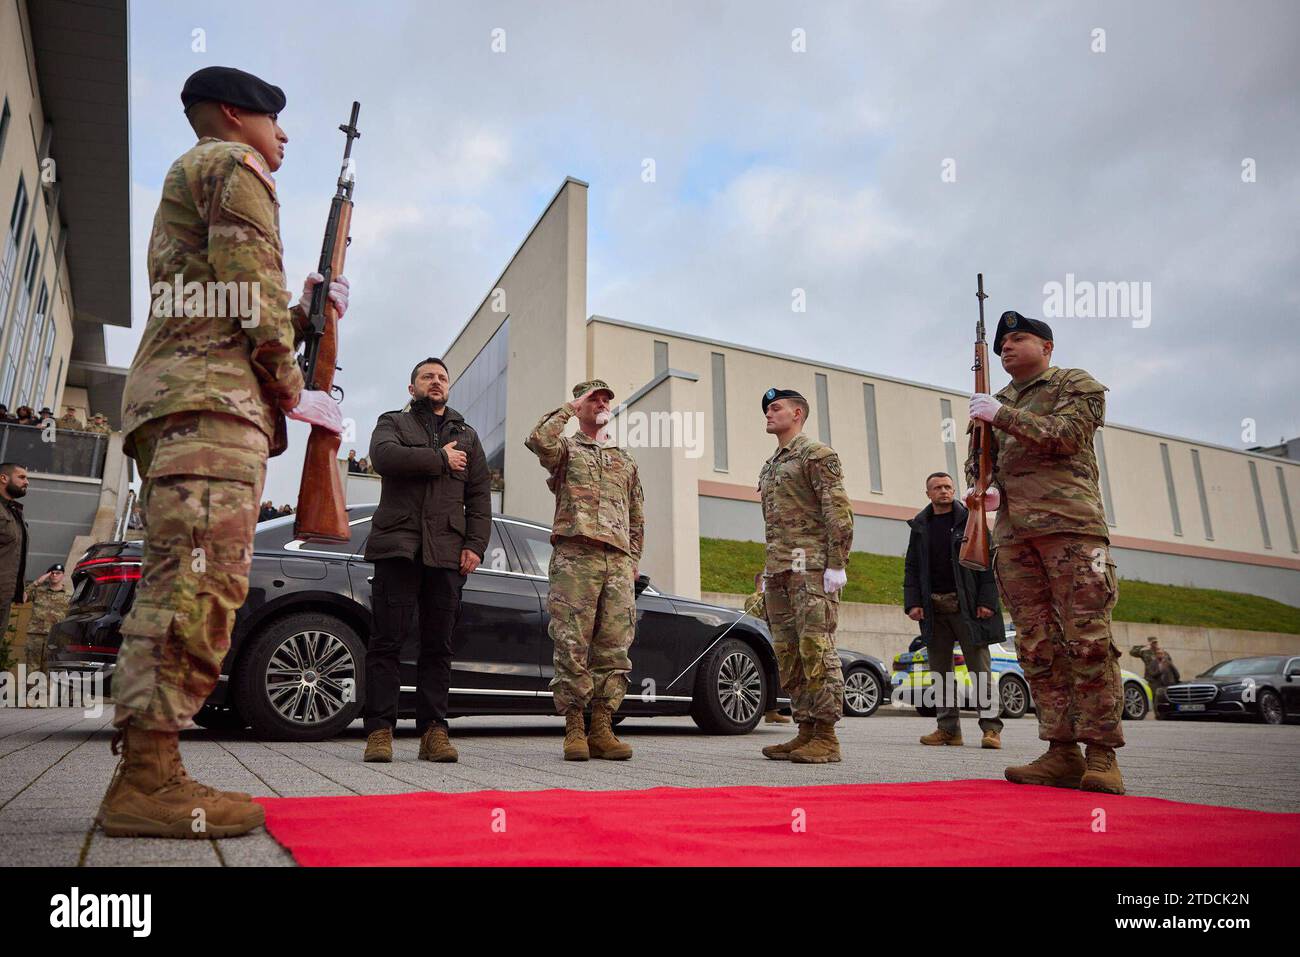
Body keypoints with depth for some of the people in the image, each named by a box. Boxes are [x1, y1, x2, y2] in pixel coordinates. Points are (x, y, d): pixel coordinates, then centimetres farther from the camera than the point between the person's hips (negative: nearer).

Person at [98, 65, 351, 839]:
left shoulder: (188, 182, 36)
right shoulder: (231, 164, 6)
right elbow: (251, 287, -10)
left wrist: (309, 314, 21)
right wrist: (296, 393, -6)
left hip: (173, 408, 10)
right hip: (210, 399, -10)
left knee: (179, 588, 4)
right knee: (199, 582, -17)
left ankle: (146, 777, 5)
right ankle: (146, 780, -19)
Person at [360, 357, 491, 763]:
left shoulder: (467, 436, 22)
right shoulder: (393, 423, 15)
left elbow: (479, 496, 15)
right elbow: (385, 455, -11)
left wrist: (475, 544, 2)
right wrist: (441, 459, -5)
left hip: (447, 551, 3)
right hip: (399, 545, -2)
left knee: (438, 645, 2)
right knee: (388, 639, -4)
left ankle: (433, 729, 5)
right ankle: (379, 729, 0)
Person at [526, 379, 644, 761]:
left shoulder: (626, 460, 26)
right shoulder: (565, 448, 13)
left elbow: (637, 517, 25)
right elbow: (537, 440, -13)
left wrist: (633, 561, 14)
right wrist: (569, 408, -1)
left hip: (618, 562, 4)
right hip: (575, 557, -4)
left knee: (613, 647, 0)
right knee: (572, 645, -6)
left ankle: (602, 729, 5)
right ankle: (574, 730, 2)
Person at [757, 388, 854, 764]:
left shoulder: (816, 454, -1)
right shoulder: (769, 467, 24)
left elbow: (838, 511, -10)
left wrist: (837, 564, -17)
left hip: (811, 567, -9)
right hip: (779, 571, 9)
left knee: (816, 648, -9)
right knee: (788, 654, 7)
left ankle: (826, 737, -4)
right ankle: (806, 731, 12)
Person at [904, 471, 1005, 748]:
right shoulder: (920, 527, 13)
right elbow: (911, 568, 13)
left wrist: (987, 601, -12)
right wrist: (912, 603, 1)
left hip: (966, 606, -4)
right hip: (933, 608, 4)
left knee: (979, 666, -2)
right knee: (939, 669, 5)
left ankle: (991, 728, 1)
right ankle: (948, 728, 11)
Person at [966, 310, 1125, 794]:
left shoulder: (1076, 385, 10)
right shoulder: (996, 401, 25)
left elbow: (1064, 435, -8)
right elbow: (977, 458, 23)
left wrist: (1001, 415, -7)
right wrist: (985, 485, 1)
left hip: (1069, 523, -5)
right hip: (1012, 532, 5)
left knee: (1087, 639, -9)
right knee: (1037, 643, 0)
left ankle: (1101, 754, -4)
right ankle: (1062, 751, 4)